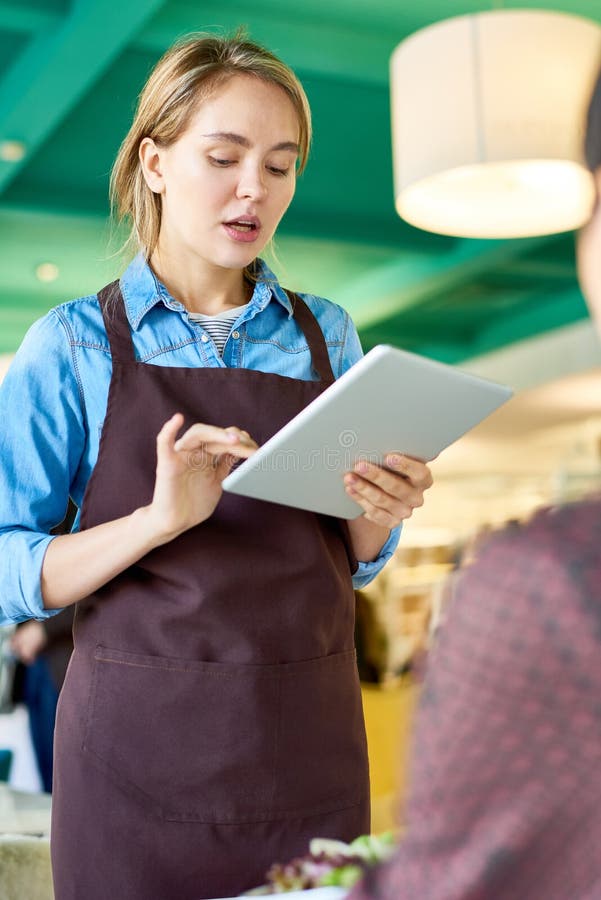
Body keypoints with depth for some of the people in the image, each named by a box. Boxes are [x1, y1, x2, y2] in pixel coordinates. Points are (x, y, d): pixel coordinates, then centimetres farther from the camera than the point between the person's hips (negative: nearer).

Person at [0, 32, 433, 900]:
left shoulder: (324, 335, 6)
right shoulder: (74, 345, -3)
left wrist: (379, 519, -9)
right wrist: (158, 520, -24)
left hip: (309, 741, 3)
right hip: (140, 749, -2)